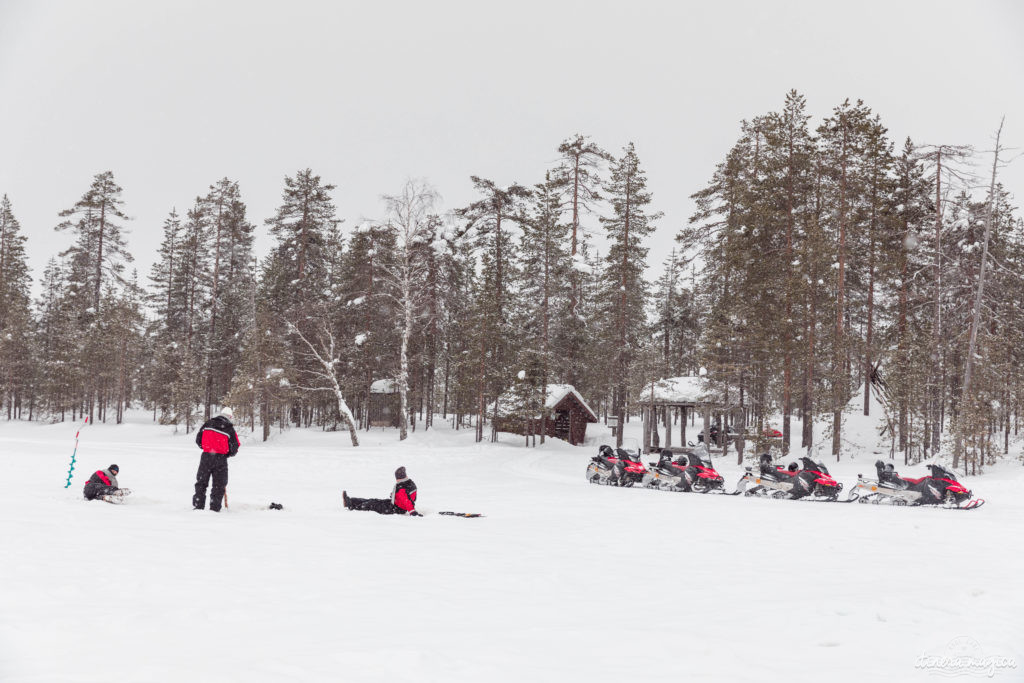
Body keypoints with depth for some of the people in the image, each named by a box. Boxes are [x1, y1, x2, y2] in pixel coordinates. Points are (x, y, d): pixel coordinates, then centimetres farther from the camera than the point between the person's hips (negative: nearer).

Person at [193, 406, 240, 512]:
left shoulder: (208, 423, 3)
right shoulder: (229, 428, -2)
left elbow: (198, 439, 6)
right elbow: (234, 448, -2)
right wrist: (227, 454, 18)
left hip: (206, 456, 2)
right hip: (221, 459, -2)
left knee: (201, 483, 13)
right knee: (219, 485, 8)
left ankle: (198, 506, 10)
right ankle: (215, 508, 5)